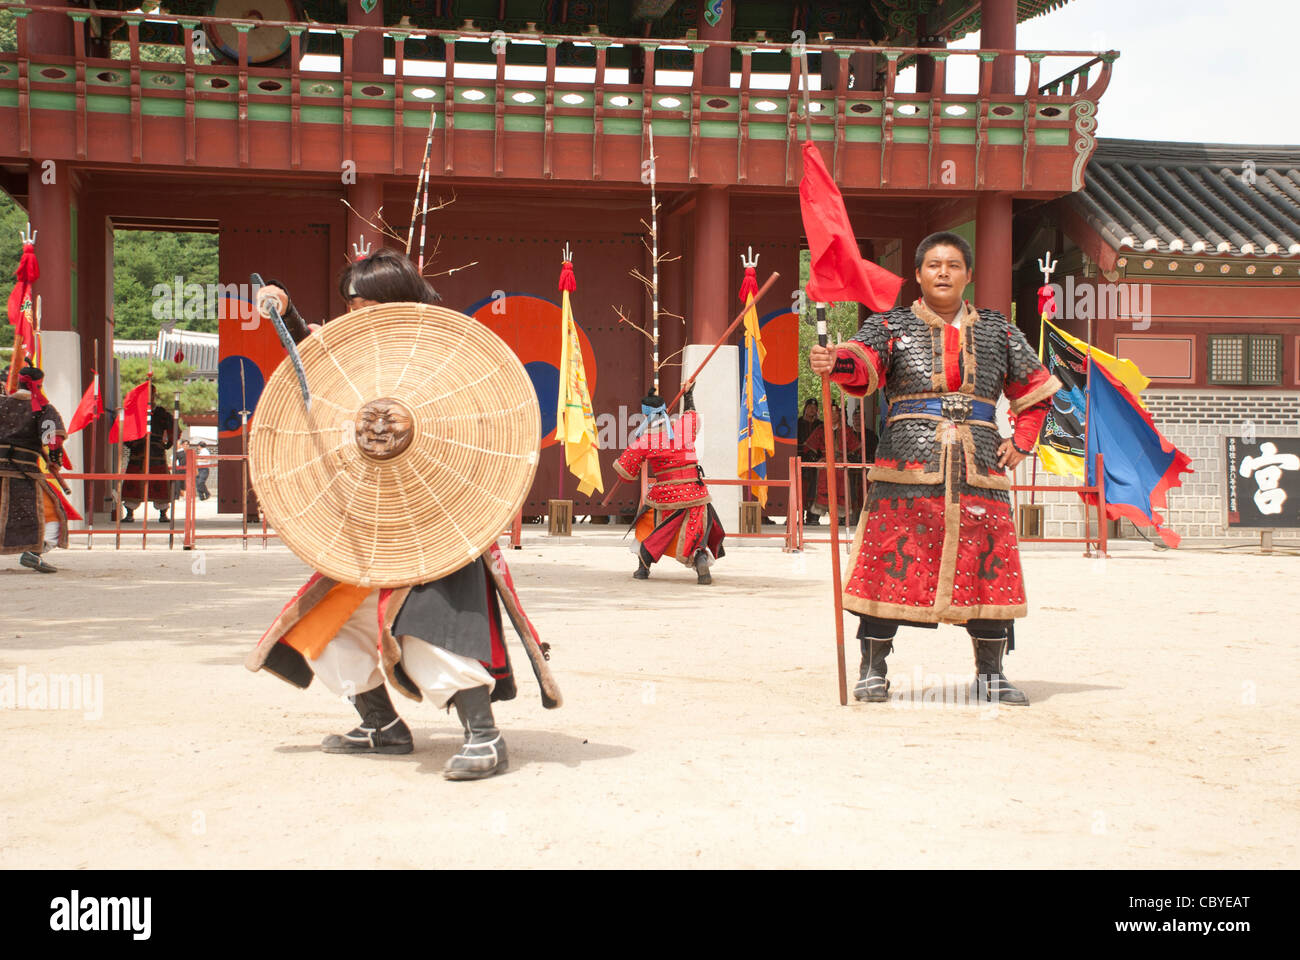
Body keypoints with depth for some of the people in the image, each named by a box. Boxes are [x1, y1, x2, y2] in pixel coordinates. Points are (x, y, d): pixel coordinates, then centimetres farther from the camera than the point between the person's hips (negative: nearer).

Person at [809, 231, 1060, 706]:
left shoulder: (997, 331, 16)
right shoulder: (892, 325, 8)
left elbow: (1036, 389, 25)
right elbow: (864, 361, -13)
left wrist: (1021, 441, 11)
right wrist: (837, 361, -35)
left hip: (979, 471, 3)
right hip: (906, 469, -2)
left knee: (988, 570, 2)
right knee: (890, 566, -5)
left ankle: (991, 674, 15)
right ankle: (872, 668, 8)